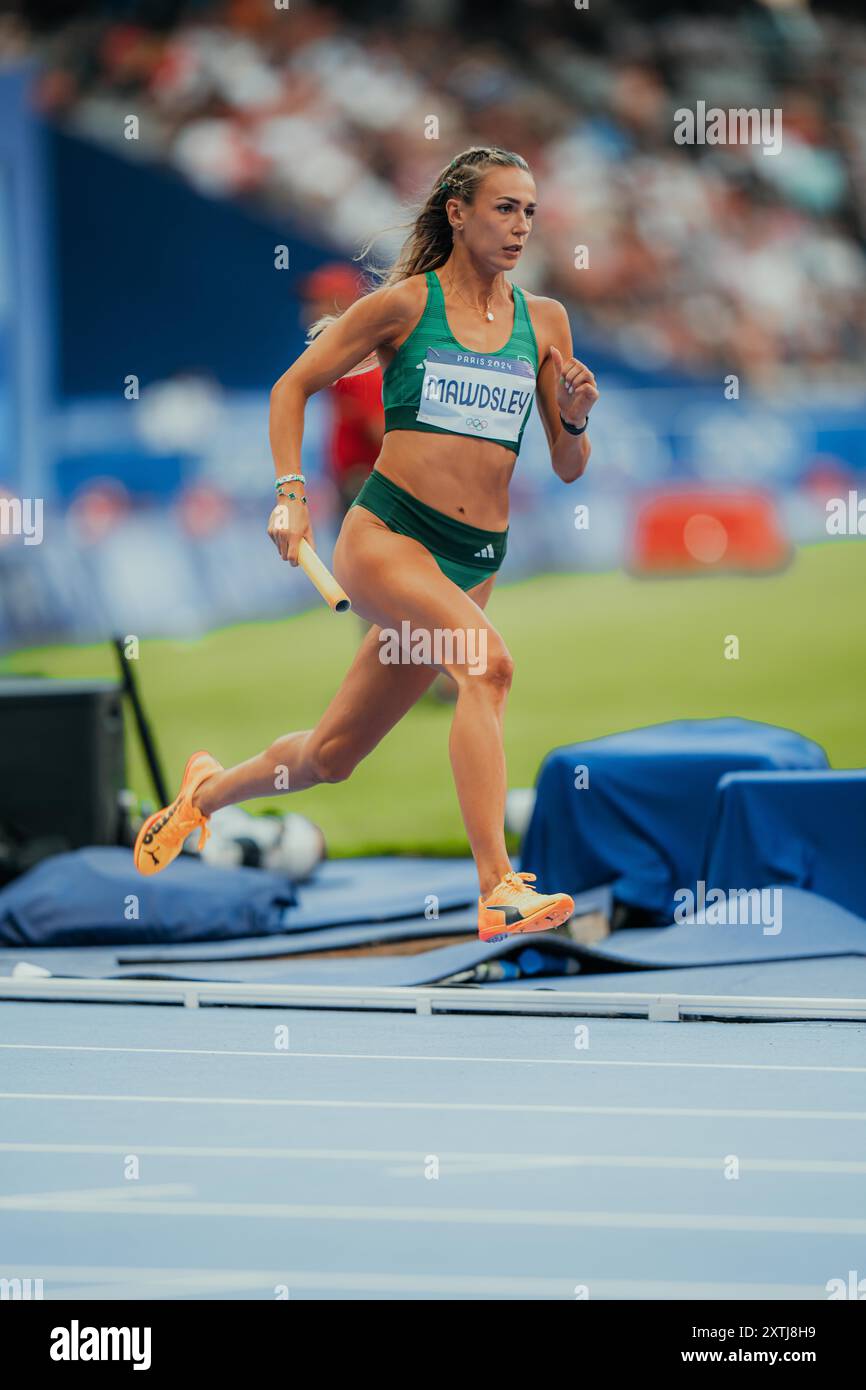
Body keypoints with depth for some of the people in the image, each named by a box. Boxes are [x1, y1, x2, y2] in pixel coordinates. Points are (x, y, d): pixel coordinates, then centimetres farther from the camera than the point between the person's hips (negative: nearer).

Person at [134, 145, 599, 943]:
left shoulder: (544, 322, 9)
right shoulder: (405, 304, -1)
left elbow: (569, 469, 12)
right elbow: (294, 385, 8)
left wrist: (575, 420, -9)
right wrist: (290, 492, -4)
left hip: (476, 558, 5)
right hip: (387, 529, -5)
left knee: (333, 754, 12)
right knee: (486, 661, -32)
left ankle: (209, 790, 43)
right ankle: (497, 890, -36)